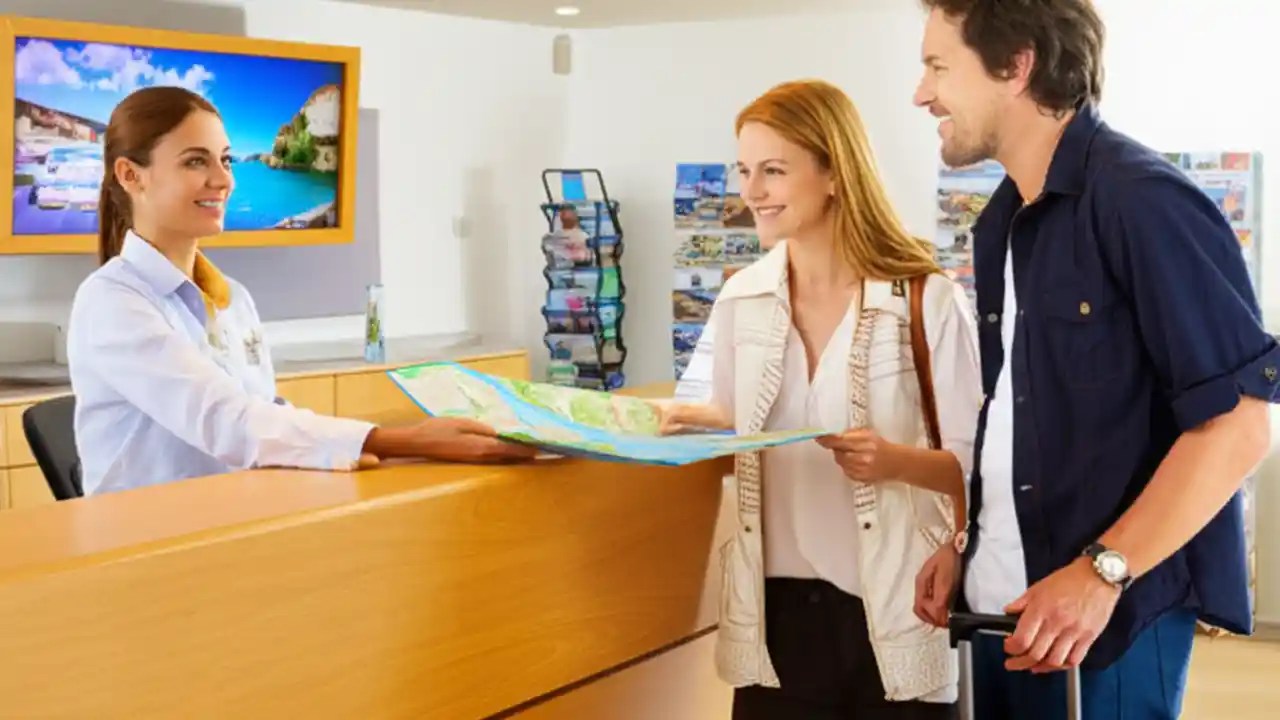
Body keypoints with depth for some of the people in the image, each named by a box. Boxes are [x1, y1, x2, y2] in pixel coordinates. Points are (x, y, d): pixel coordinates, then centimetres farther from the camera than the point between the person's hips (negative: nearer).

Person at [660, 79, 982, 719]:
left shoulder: (929, 301, -9)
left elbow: (974, 464, -7)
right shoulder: (740, 300, 5)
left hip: (893, 613, -3)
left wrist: (896, 461, -25)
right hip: (777, 610, 4)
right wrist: (683, 419, -5)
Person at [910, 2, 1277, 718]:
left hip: (1110, 616, -7)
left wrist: (1100, 573, -21)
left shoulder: (1142, 199, -15)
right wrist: (963, 541, 10)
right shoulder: (1003, 222, 10)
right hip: (1001, 606, 8)